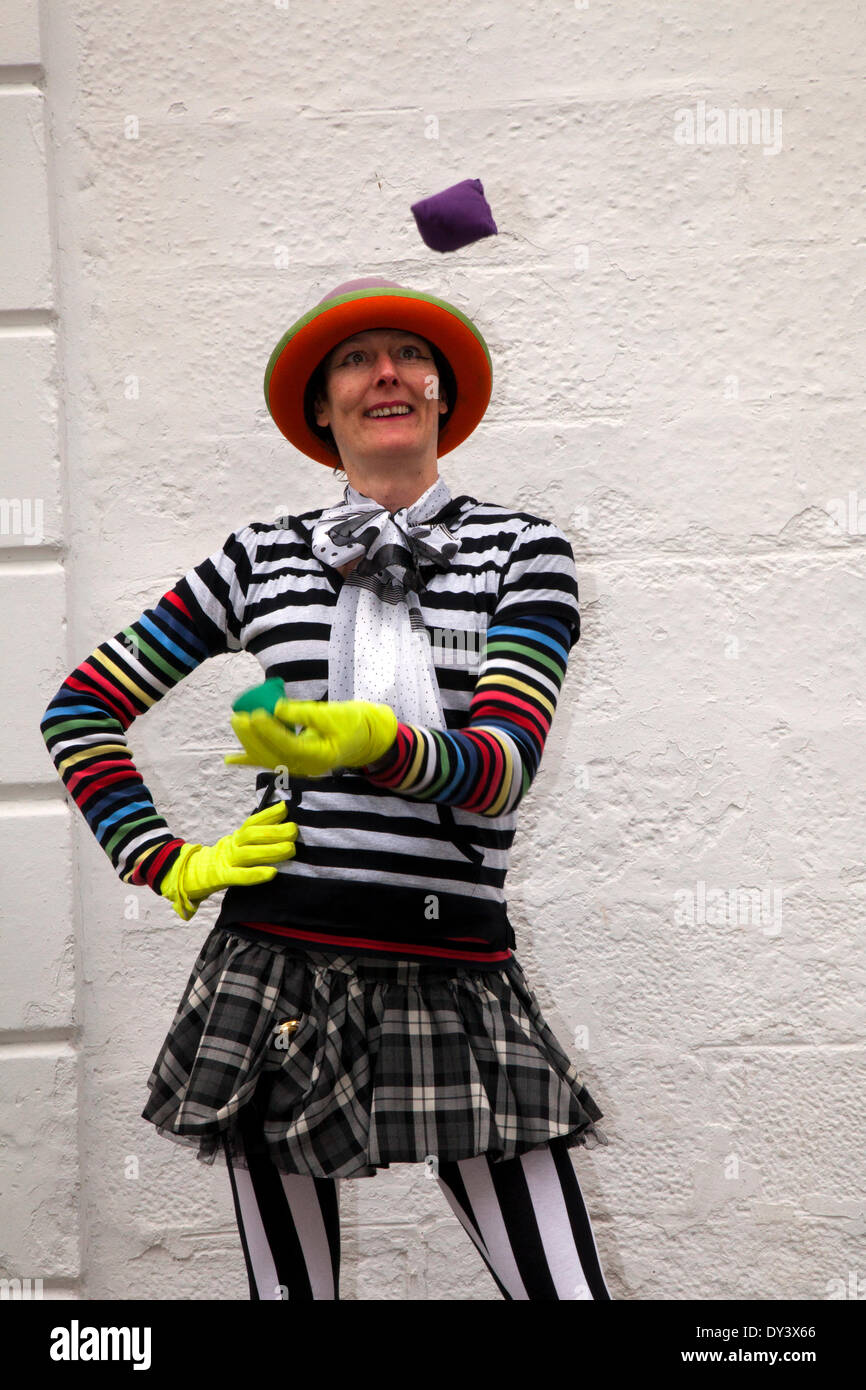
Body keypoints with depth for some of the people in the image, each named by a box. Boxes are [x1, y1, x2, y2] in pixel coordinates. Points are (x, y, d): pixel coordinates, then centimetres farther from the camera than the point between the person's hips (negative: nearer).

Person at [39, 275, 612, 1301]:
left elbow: (506, 761, -10)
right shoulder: (263, 556, 8)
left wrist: (377, 741, -29)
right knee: (288, 1287, 12)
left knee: (563, 1287, -3)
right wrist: (169, 868, 4)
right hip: (276, 976, 1)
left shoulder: (524, 549, 4)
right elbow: (80, 709, 14)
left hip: (456, 978, -1)